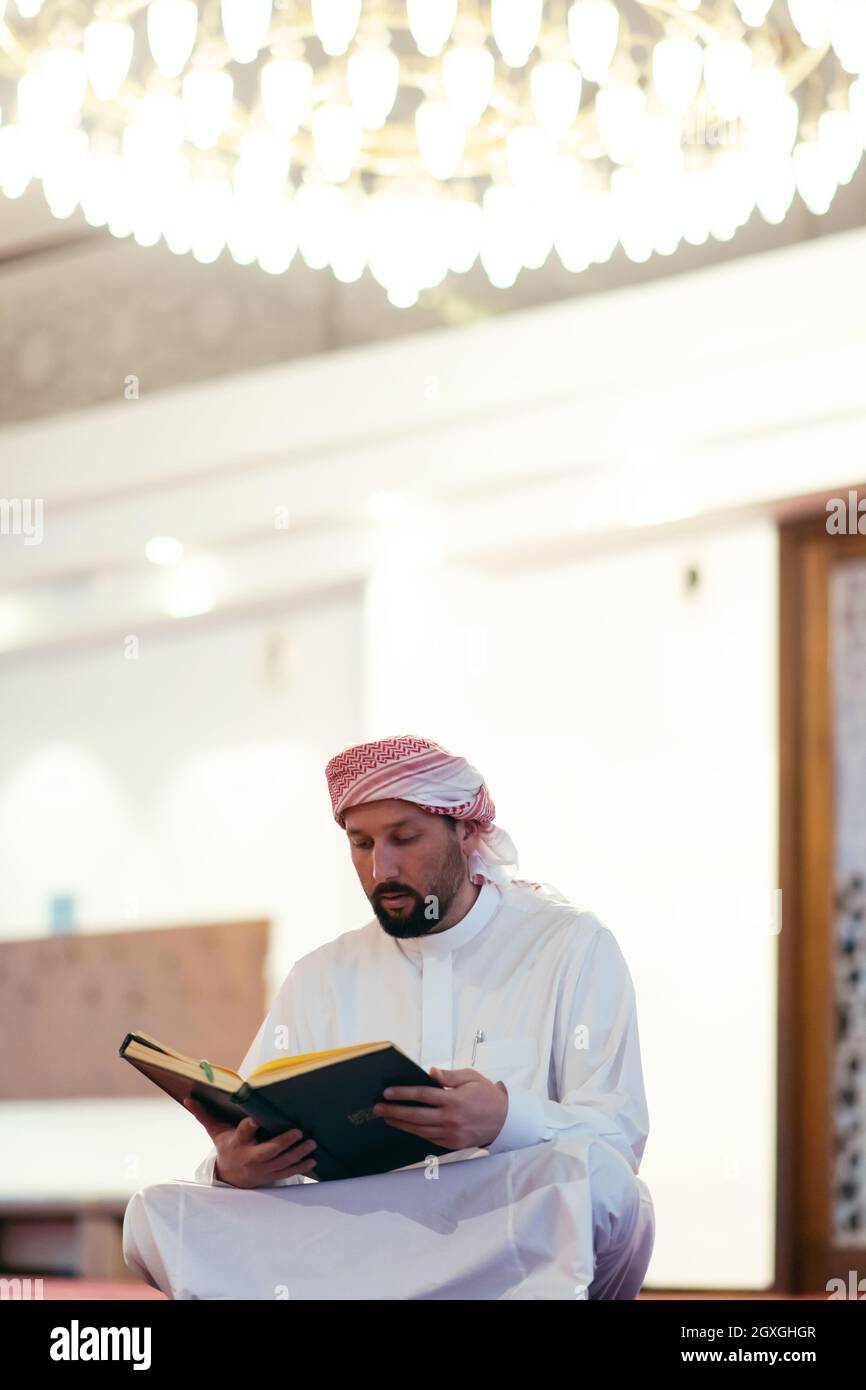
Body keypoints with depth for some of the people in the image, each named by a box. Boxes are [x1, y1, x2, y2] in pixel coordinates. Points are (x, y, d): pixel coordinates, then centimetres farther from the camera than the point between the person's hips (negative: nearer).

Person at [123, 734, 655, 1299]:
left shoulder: (572, 946, 6)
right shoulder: (322, 978, 17)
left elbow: (619, 1132, -4)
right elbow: (246, 1143, 9)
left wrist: (506, 1120, -27)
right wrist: (234, 1169, -19)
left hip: (522, 1242, -4)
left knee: (588, 1174, -39)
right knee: (154, 1217, -23)